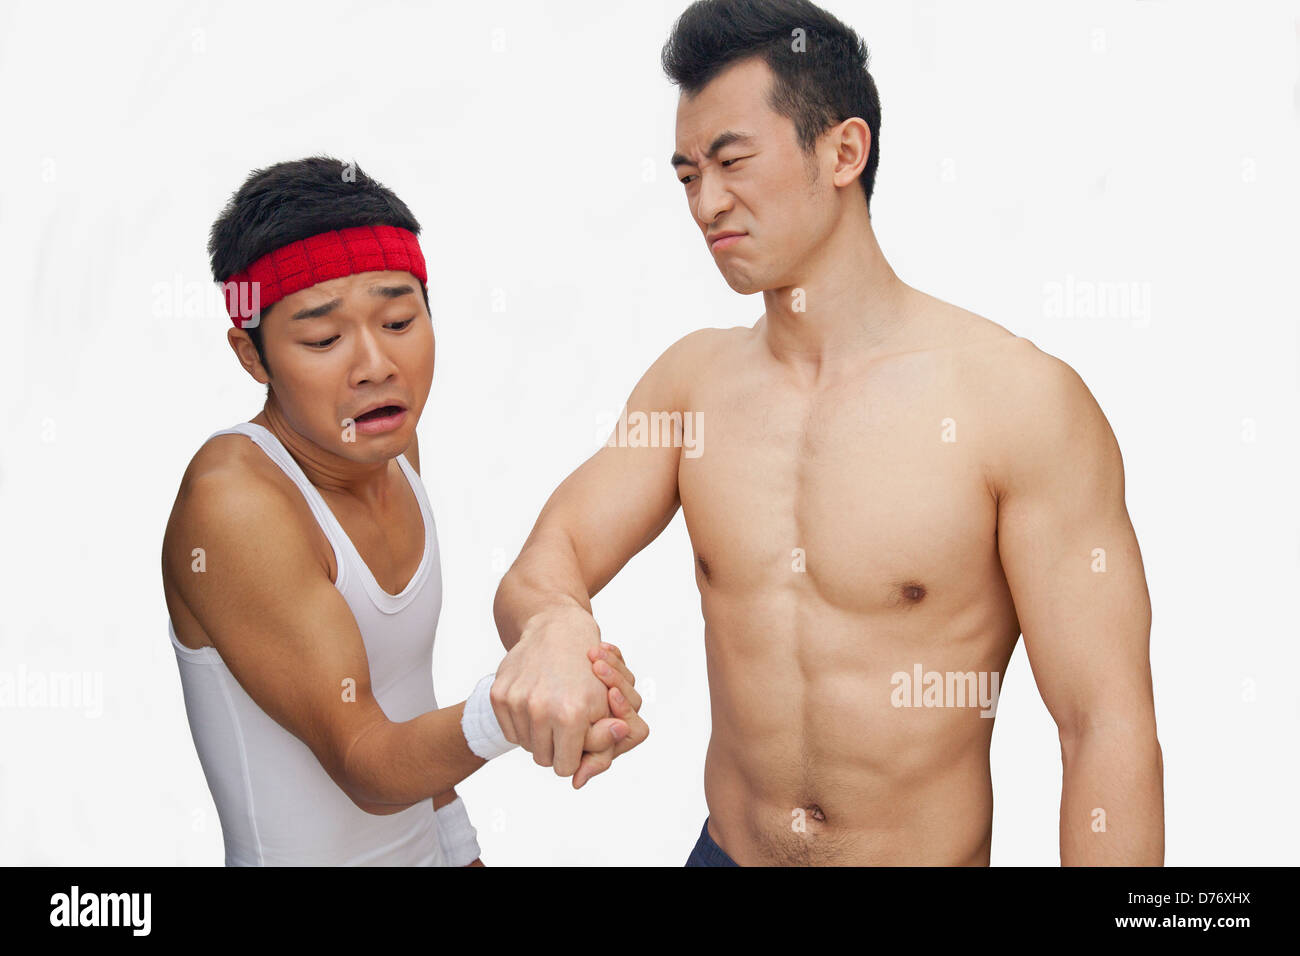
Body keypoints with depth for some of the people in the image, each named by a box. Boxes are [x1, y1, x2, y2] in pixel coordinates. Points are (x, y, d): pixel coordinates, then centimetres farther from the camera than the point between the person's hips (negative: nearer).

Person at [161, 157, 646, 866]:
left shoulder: (389, 441, -3)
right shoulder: (232, 502, -26)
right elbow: (360, 765, -28)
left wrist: (457, 841, 10)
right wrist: (502, 716, -45)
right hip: (299, 859, -6)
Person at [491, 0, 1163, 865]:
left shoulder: (1022, 398, -19)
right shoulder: (693, 376, -3)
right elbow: (543, 563, -6)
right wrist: (553, 628, -29)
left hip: (930, 852, -4)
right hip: (725, 846, 4)